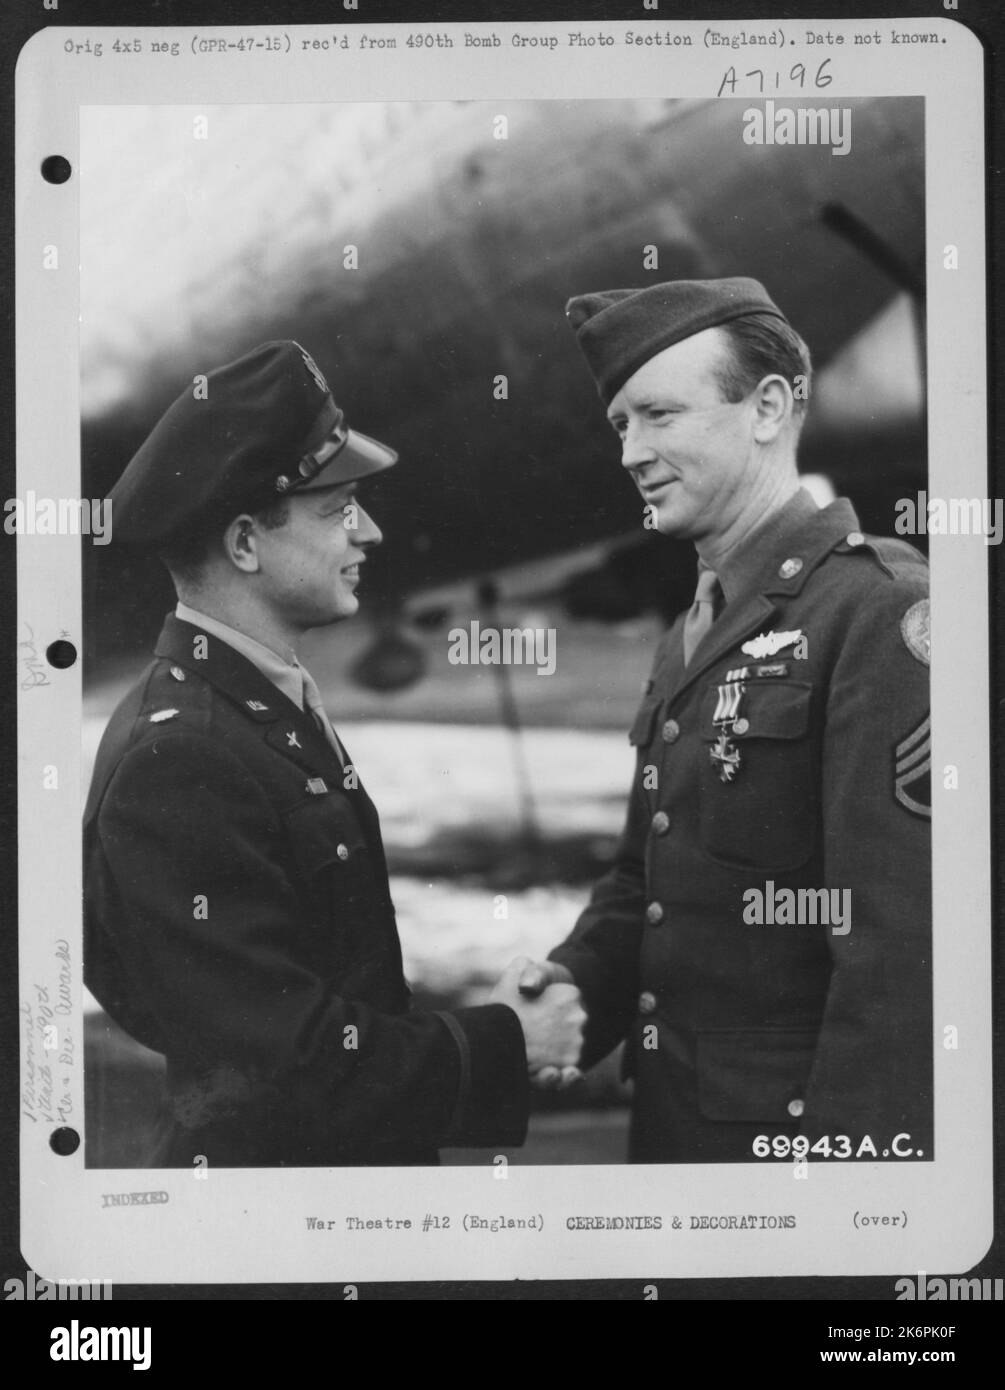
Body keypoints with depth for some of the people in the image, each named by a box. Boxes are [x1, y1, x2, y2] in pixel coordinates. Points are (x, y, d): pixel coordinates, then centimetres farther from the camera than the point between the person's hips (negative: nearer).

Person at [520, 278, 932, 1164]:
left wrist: (846, 1153, -23)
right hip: (673, 1124, 8)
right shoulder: (691, 640, 12)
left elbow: (903, 941, -21)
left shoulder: (881, 610, -16)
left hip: (807, 1131, -8)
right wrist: (574, 986, -1)